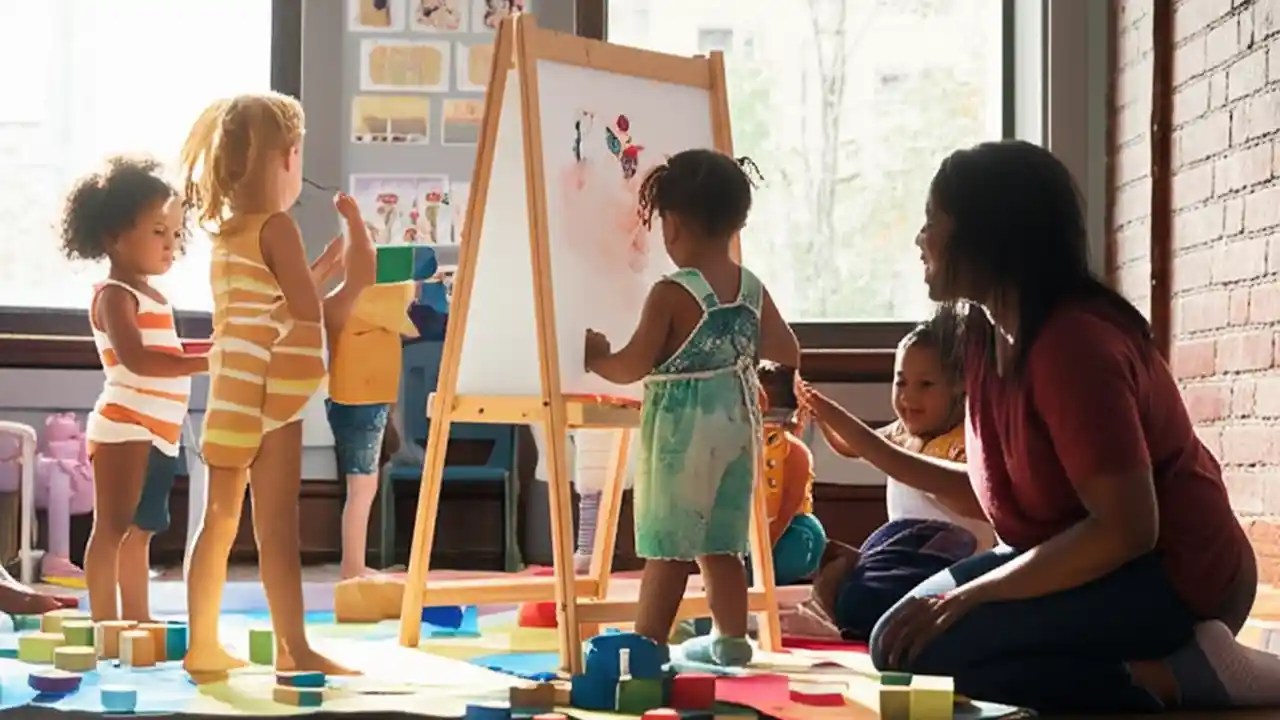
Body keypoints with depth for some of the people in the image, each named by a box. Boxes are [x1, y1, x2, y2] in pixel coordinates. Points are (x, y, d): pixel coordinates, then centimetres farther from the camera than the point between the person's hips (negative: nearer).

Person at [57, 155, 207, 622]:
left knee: (139, 532, 14)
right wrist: (206, 362, -28)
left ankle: (136, 621, 21)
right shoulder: (115, 295, -11)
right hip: (124, 428, -9)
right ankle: (103, 624, -5)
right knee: (112, 528, -6)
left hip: (157, 434, 9)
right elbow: (137, 359, -25)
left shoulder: (151, 297, 18)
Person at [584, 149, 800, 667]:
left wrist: (596, 357, 2)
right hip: (736, 424, 6)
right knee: (720, 544, 16)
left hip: (682, 431, -6)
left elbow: (633, 366, -17)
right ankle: (730, 639, 20)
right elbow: (788, 354, 12)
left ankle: (647, 643, 2)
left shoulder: (671, 295, -15)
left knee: (667, 546, -2)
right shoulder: (752, 290, 3)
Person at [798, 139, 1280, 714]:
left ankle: (1170, 677, -13)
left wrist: (970, 595, -25)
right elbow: (996, 496, 12)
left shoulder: (1073, 342, -23)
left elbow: (1126, 529, -27)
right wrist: (865, 444, 11)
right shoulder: (990, 335, 5)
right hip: (1098, 566, 10)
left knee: (911, 649, -21)